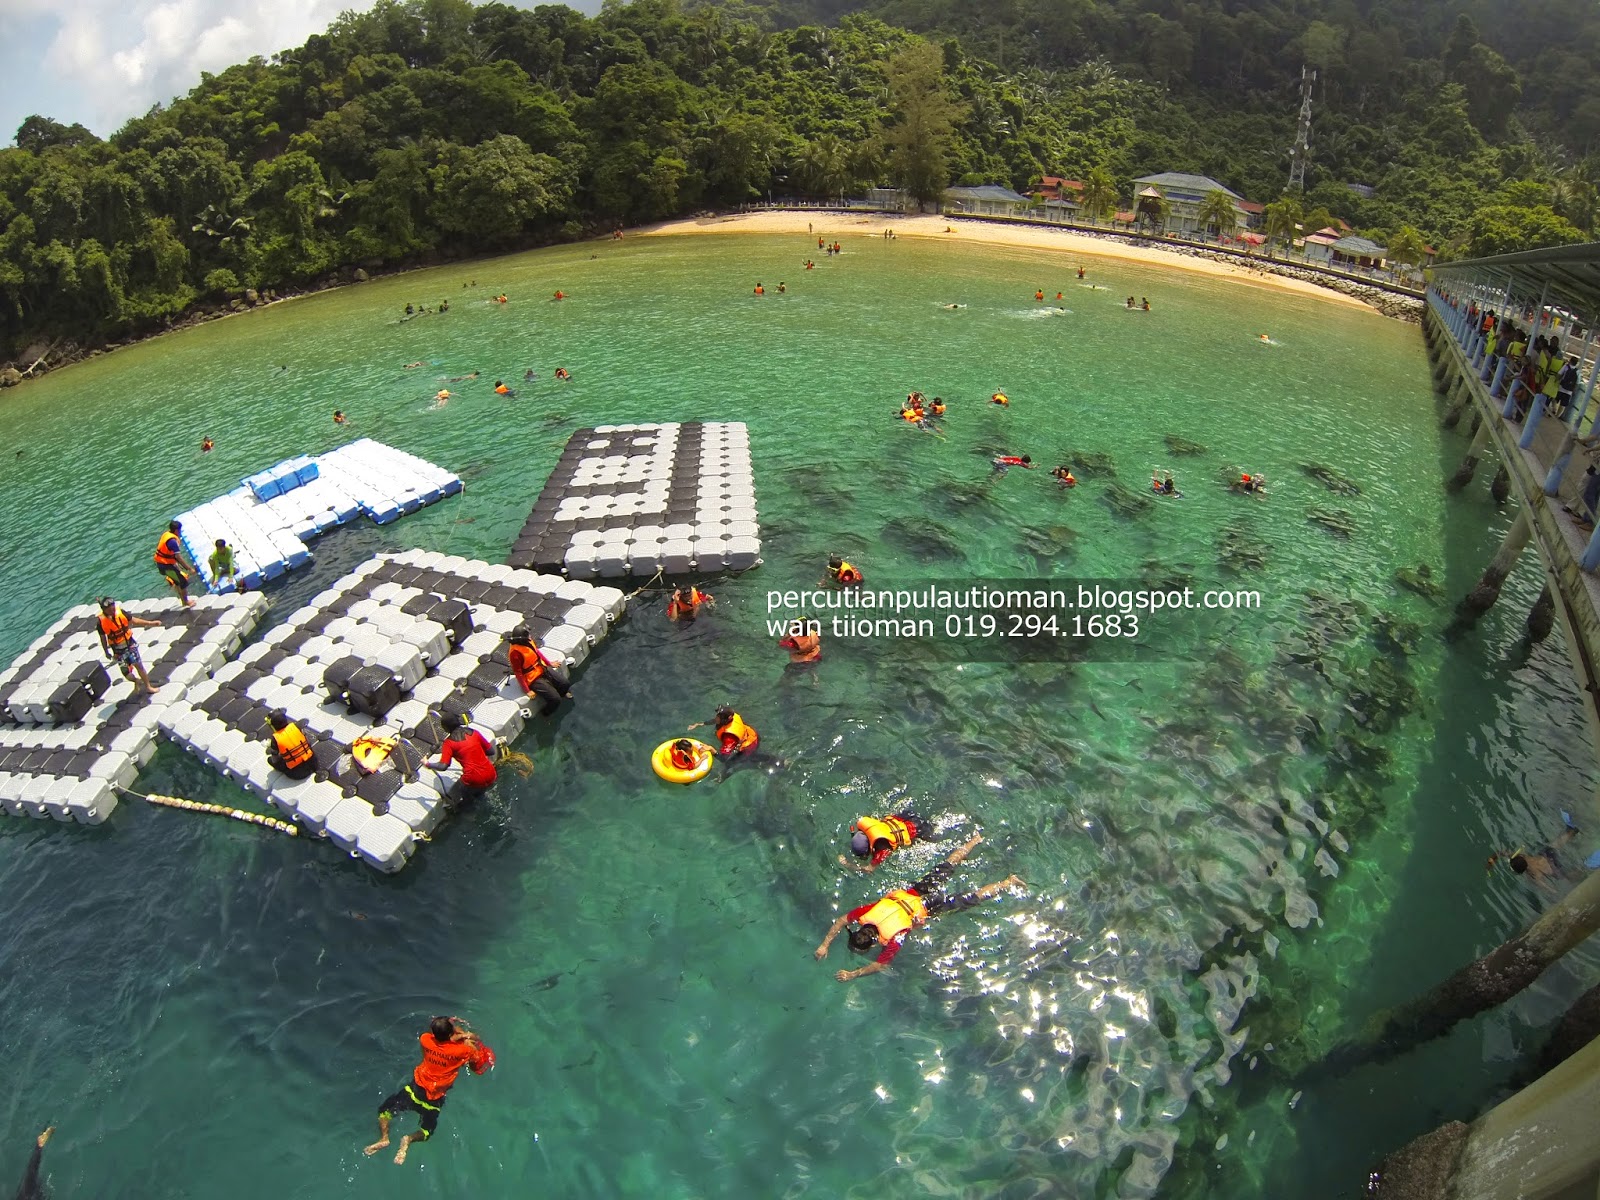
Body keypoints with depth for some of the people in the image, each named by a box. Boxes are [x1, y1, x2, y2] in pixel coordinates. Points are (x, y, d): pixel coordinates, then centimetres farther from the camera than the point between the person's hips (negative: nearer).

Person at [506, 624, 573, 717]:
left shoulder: (528, 641, -7)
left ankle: (561, 693, 40)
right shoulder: (515, 652, -29)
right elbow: (518, 673, -23)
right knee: (555, 700, -15)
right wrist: (527, 691, -19)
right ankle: (543, 714, 15)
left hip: (543, 669, 8)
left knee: (565, 684, 5)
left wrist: (549, 663, 21)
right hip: (534, 679, -8)